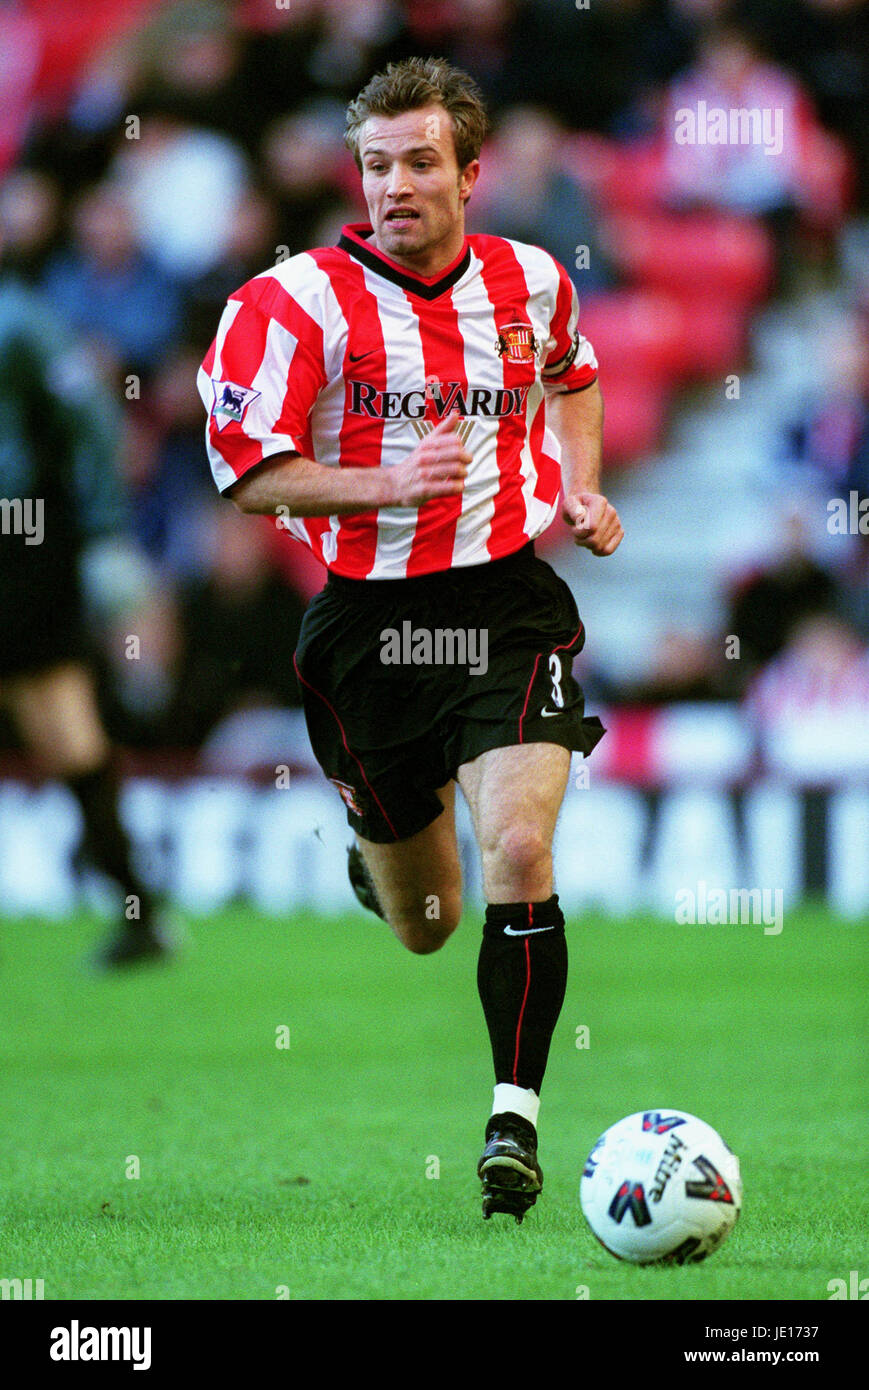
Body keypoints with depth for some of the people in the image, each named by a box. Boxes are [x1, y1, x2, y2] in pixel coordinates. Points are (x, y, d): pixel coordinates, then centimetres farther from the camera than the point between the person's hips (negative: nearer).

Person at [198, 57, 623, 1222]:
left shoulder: (530, 284, 4)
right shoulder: (300, 301, -10)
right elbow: (247, 470, -10)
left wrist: (583, 487, 10)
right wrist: (390, 481, -23)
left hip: (507, 603, 1)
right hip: (366, 614, -1)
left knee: (519, 852, -22)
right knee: (423, 926, 11)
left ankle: (515, 1119, -12)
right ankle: (379, 837, 51)